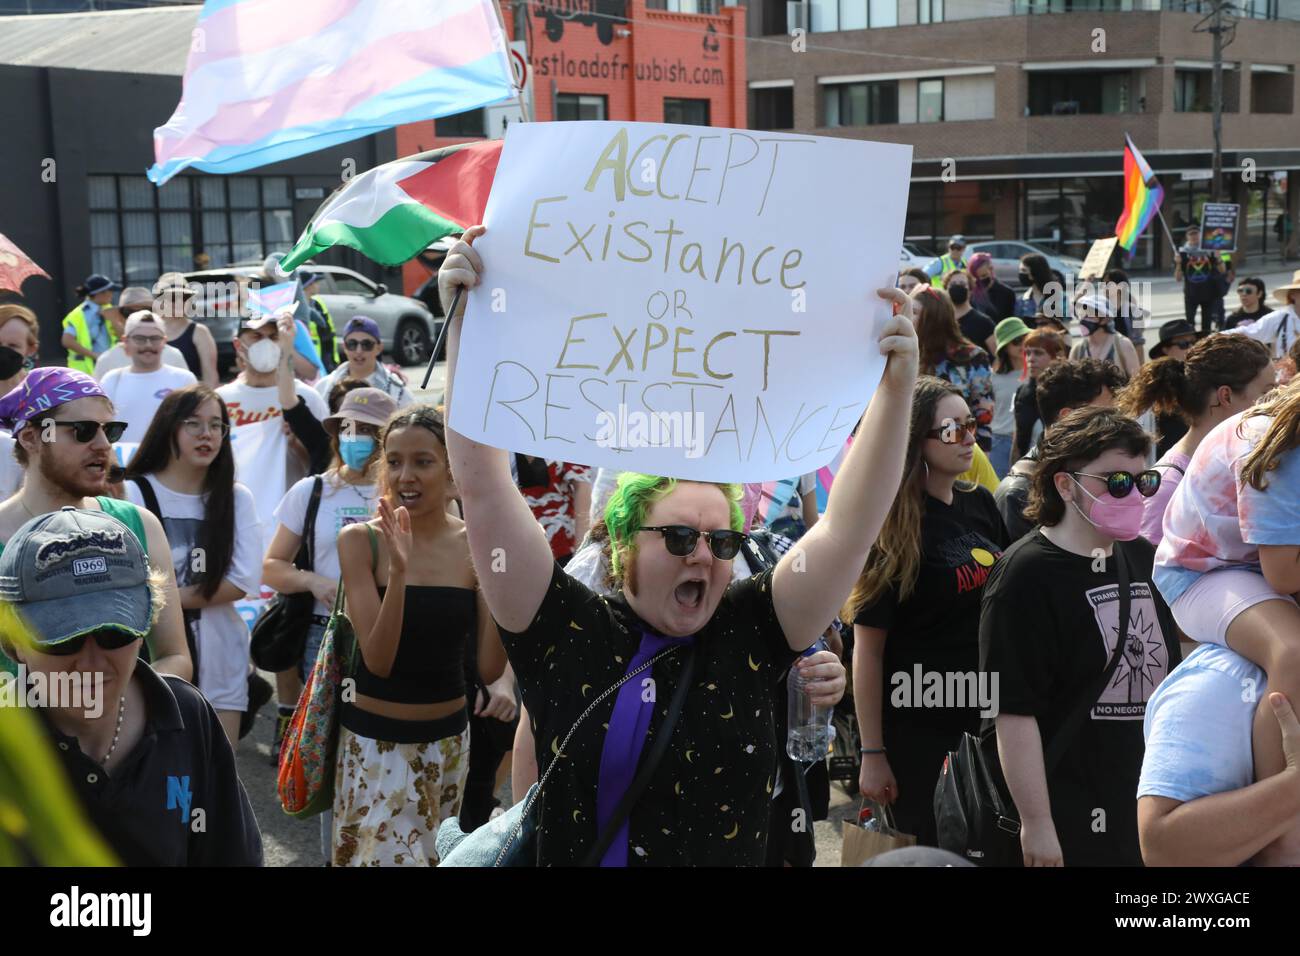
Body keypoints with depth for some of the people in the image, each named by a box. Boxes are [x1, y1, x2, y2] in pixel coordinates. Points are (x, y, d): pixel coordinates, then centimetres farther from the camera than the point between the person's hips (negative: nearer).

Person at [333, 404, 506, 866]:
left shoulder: (475, 544, -3)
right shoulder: (360, 540, -9)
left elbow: (490, 667, -7)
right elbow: (377, 660, -17)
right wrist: (397, 570, -30)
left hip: (450, 740, 3)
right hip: (375, 741, -3)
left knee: (443, 856, 13)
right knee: (381, 853, 1)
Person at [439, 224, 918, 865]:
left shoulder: (749, 635, -2)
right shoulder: (566, 631, -6)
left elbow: (850, 525, -8)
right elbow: (483, 489, -11)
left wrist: (896, 386, -18)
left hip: (731, 854, 1)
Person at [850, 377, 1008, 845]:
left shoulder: (980, 504, 2)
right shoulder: (894, 528, -15)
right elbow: (867, 648, -14)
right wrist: (872, 753, -15)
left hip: (985, 716, 6)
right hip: (919, 731, -6)